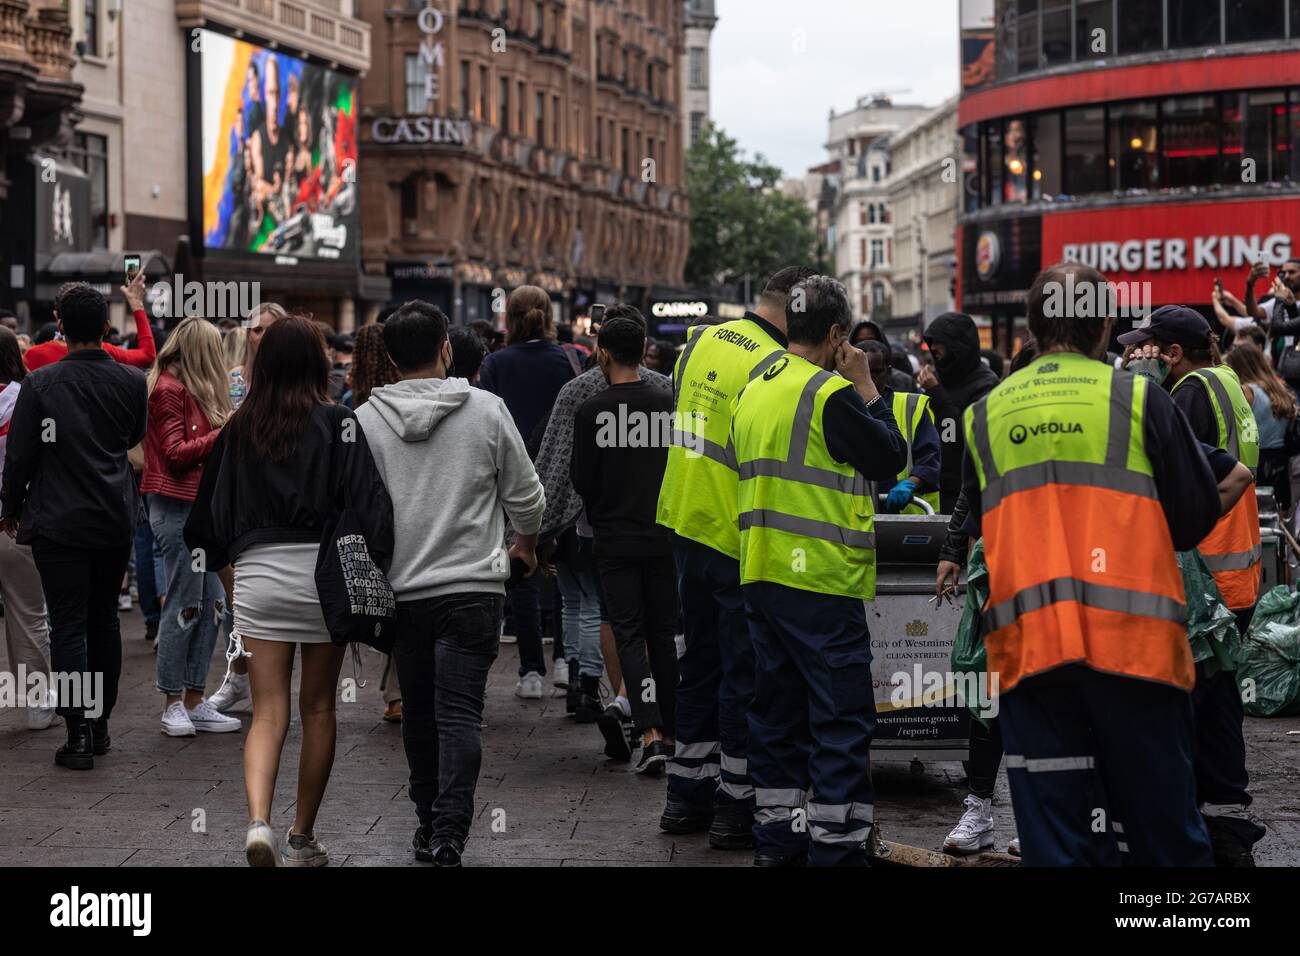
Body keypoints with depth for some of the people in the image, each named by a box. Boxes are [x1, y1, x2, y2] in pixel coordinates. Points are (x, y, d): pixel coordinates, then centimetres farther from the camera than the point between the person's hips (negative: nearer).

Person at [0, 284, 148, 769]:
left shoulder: (40, 384, -12)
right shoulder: (131, 381, -2)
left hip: (59, 523, -4)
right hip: (116, 519, 4)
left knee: (68, 625, -2)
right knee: (104, 620, 15)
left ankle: (79, 734, -7)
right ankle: (100, 724, 23)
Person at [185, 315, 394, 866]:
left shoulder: (239, 428, 6)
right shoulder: (336, 422, -4)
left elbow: (211, 518, 11)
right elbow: (367, 500, -14)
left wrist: (231, 586, 21)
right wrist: (383, 568, -9)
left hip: (256, 573, 2)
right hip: (322, 572, -2)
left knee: (267, 712, 2)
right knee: (317, 708, 12)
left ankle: (258, 821, -21)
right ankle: (302, 839, 19)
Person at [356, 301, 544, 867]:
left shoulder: (365, 420, -1)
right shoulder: (486, 410, -4)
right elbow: (526, 496, 3)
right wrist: (526, 544, 24)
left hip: (400, 590, 2)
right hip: (471, 586, -2)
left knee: (418, 710, 16)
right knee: (459, 712, -4)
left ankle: (428, 825, 25)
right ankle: (449, 832, -17)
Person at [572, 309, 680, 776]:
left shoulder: (592, 412, -10)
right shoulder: (668, 405, -2)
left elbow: (582, 482, -7)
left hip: (615, 541, -3)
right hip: (663, 539, 3)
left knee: (629, 635, 1)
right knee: (663, 633, 13)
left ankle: (650, 733, -14)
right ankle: (671, 733, 18)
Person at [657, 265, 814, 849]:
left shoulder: (700, 341, 5)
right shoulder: (776, 369, -20)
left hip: (685, 525, 8)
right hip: (740, 543, -8)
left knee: (701, 664, 18)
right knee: (745, 675, 3)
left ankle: (687, 795, 25)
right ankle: (735, 808, 9)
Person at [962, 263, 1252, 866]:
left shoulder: (983, 416, 9)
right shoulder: (1138, 397, 1)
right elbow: (1194, 520, 6)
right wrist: (1239, 482, 26)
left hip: (1025, 650, 2)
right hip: (1136, 641, -2)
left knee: (1054, 842, 3)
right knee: (1164, 836, 6)